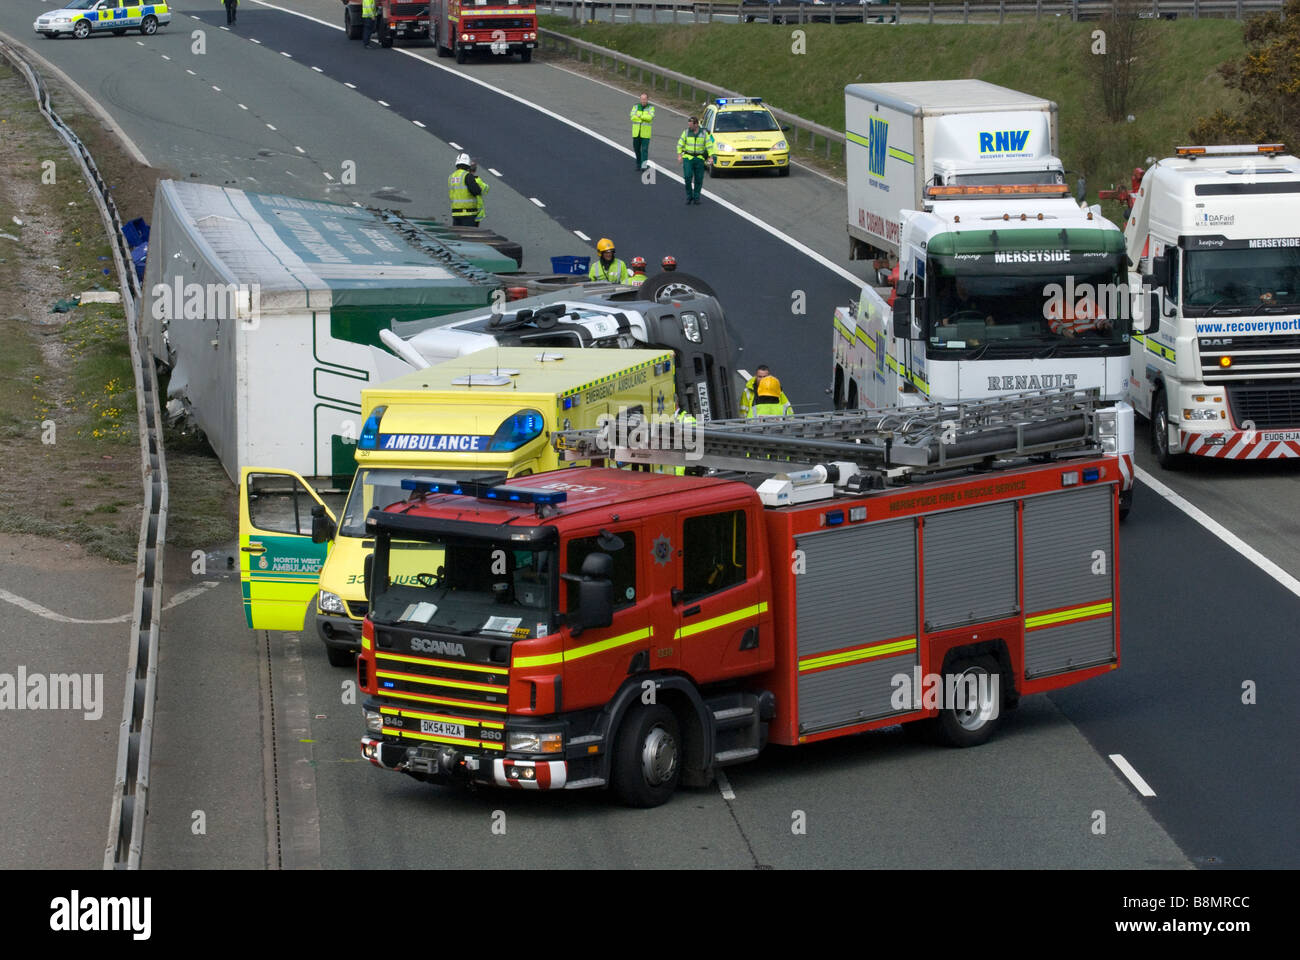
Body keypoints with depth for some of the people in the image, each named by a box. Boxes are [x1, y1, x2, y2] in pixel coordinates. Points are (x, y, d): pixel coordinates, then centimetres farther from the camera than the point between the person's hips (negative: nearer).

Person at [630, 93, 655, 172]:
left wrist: (640, 116, -15)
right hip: (636, 132, 3)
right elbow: (633, 117, -11)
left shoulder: (651, 108, -1)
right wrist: (644, 118, -18)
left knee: (644, 149, -11)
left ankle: (644, 166, -15)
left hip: (645, 133, -3)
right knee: (636, 149, 9)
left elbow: (650, 117, -19)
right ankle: (638, 164, 25)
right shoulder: (636, 107, 4)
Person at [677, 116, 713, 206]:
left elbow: (709, 145, 2)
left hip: (699, 159, 0)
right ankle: (689, 196, 1)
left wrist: (711, 157, -6)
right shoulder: (686, 132, 2)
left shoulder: (704, 133, 1)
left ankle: (696, 197, 10)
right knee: (688, 177, -13)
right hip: (688, 158, 0)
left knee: (698, 179, 0)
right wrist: (679, 155, -4)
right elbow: (680, 144, 6)